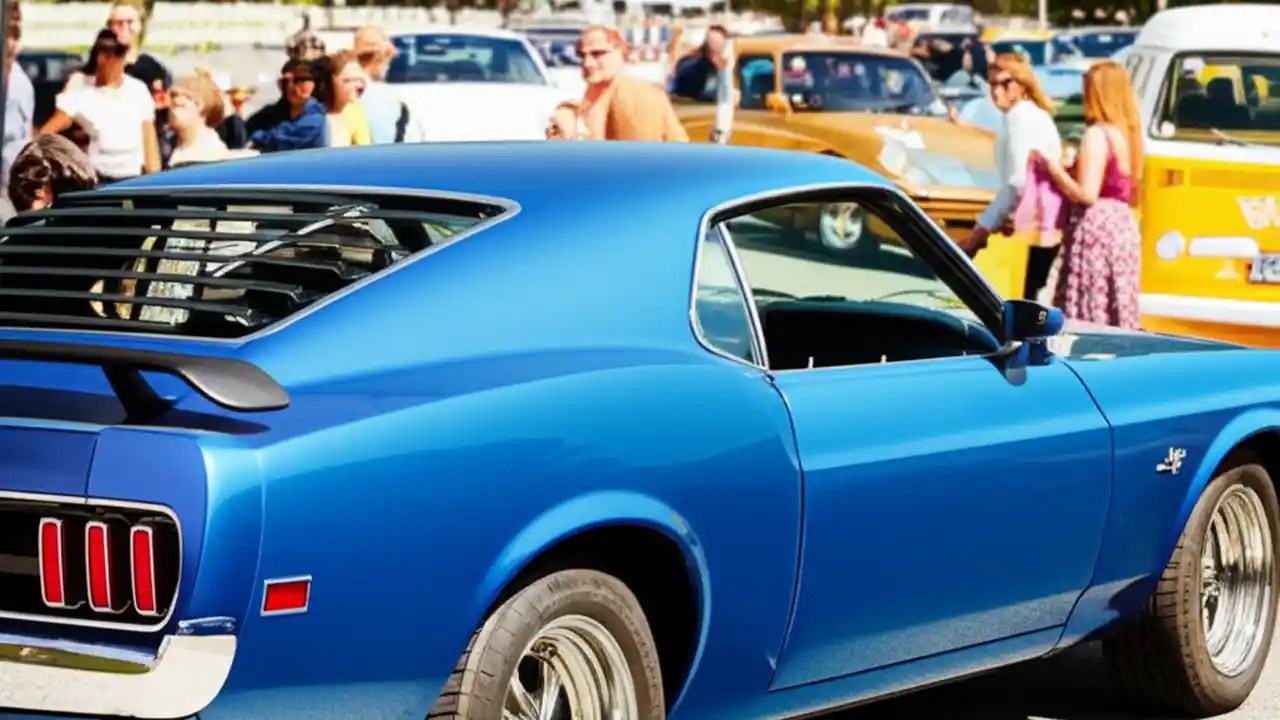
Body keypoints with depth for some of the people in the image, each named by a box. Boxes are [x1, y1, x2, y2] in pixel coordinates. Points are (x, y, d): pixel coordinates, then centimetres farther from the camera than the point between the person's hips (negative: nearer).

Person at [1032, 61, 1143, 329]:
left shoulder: (1097, 134, -11)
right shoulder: (1127, 133, 13)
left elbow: (1086, 194, -17)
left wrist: (1053, 168, -3)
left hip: (1096, 227, -9)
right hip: (1124, 225, 9)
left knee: (1088, 320, -9)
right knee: (1118, 314, 8)